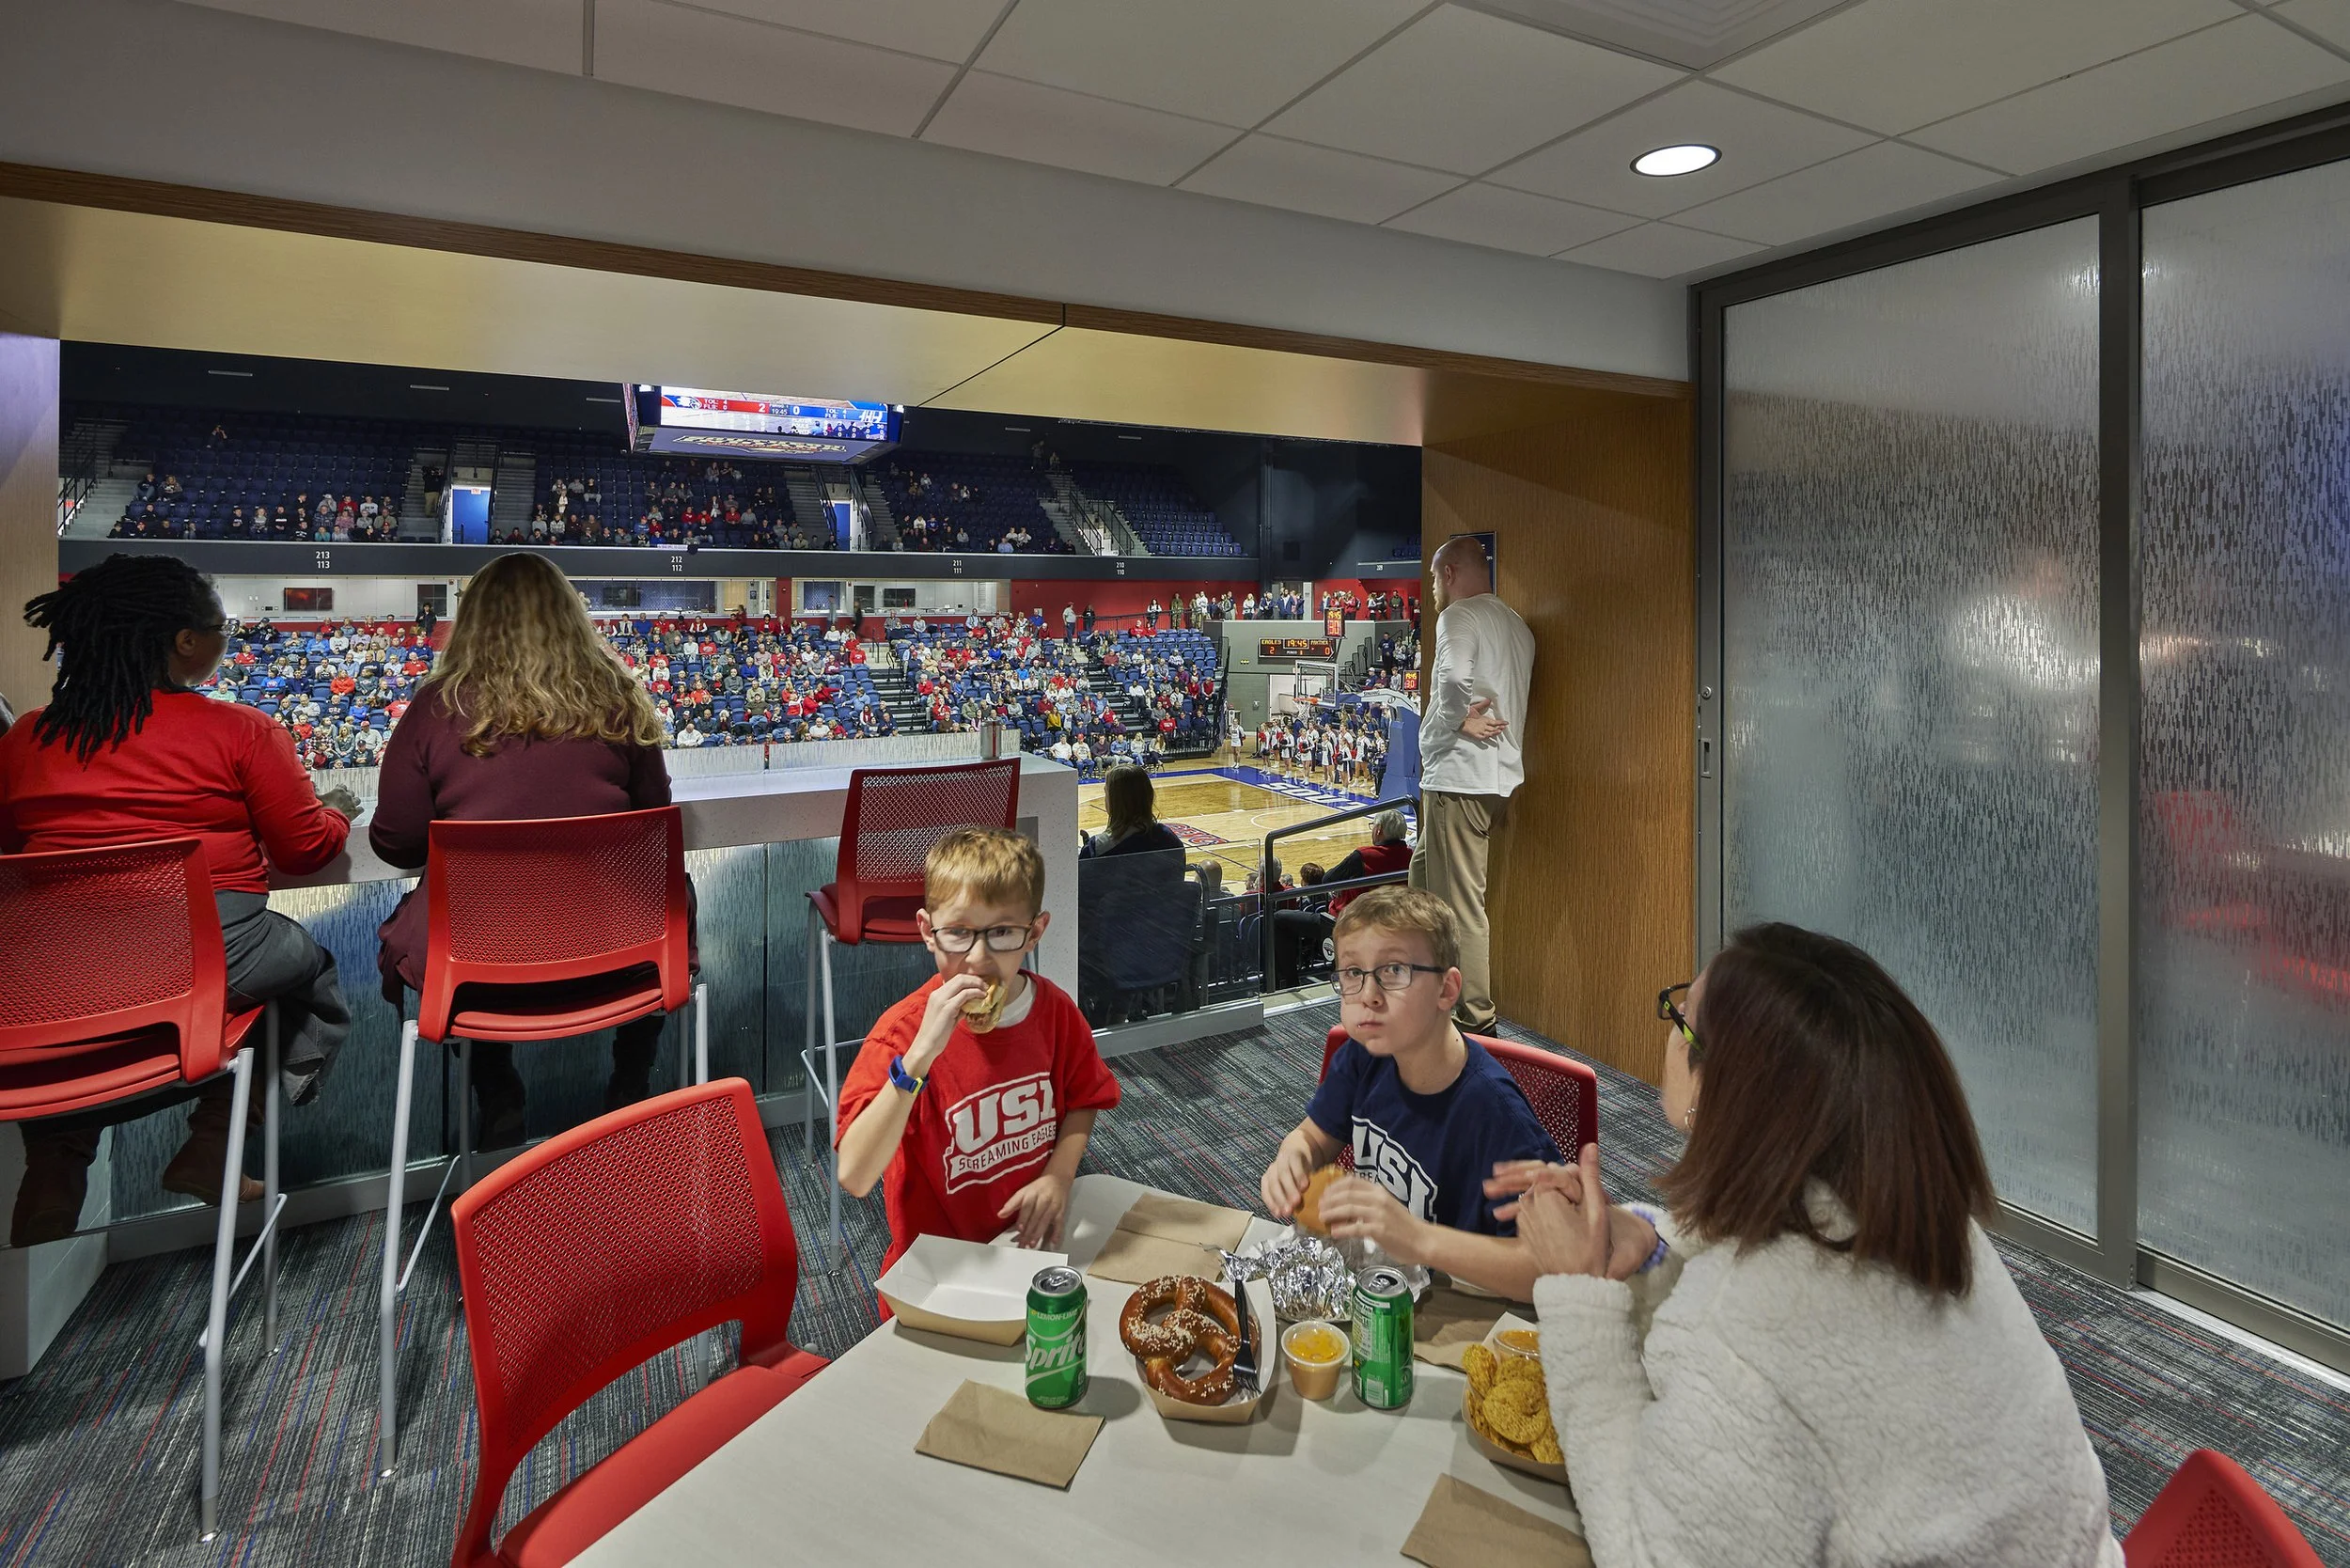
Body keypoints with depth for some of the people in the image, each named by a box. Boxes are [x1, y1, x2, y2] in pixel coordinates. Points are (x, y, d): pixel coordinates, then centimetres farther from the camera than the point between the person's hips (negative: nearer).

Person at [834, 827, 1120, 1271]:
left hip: (1034, 1238, 4)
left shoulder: (1055, 1010, -5)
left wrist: (1058, 1175, -7)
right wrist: (920, 1056, -34)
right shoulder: (904, 1031, -17)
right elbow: (853, 1178, -27)